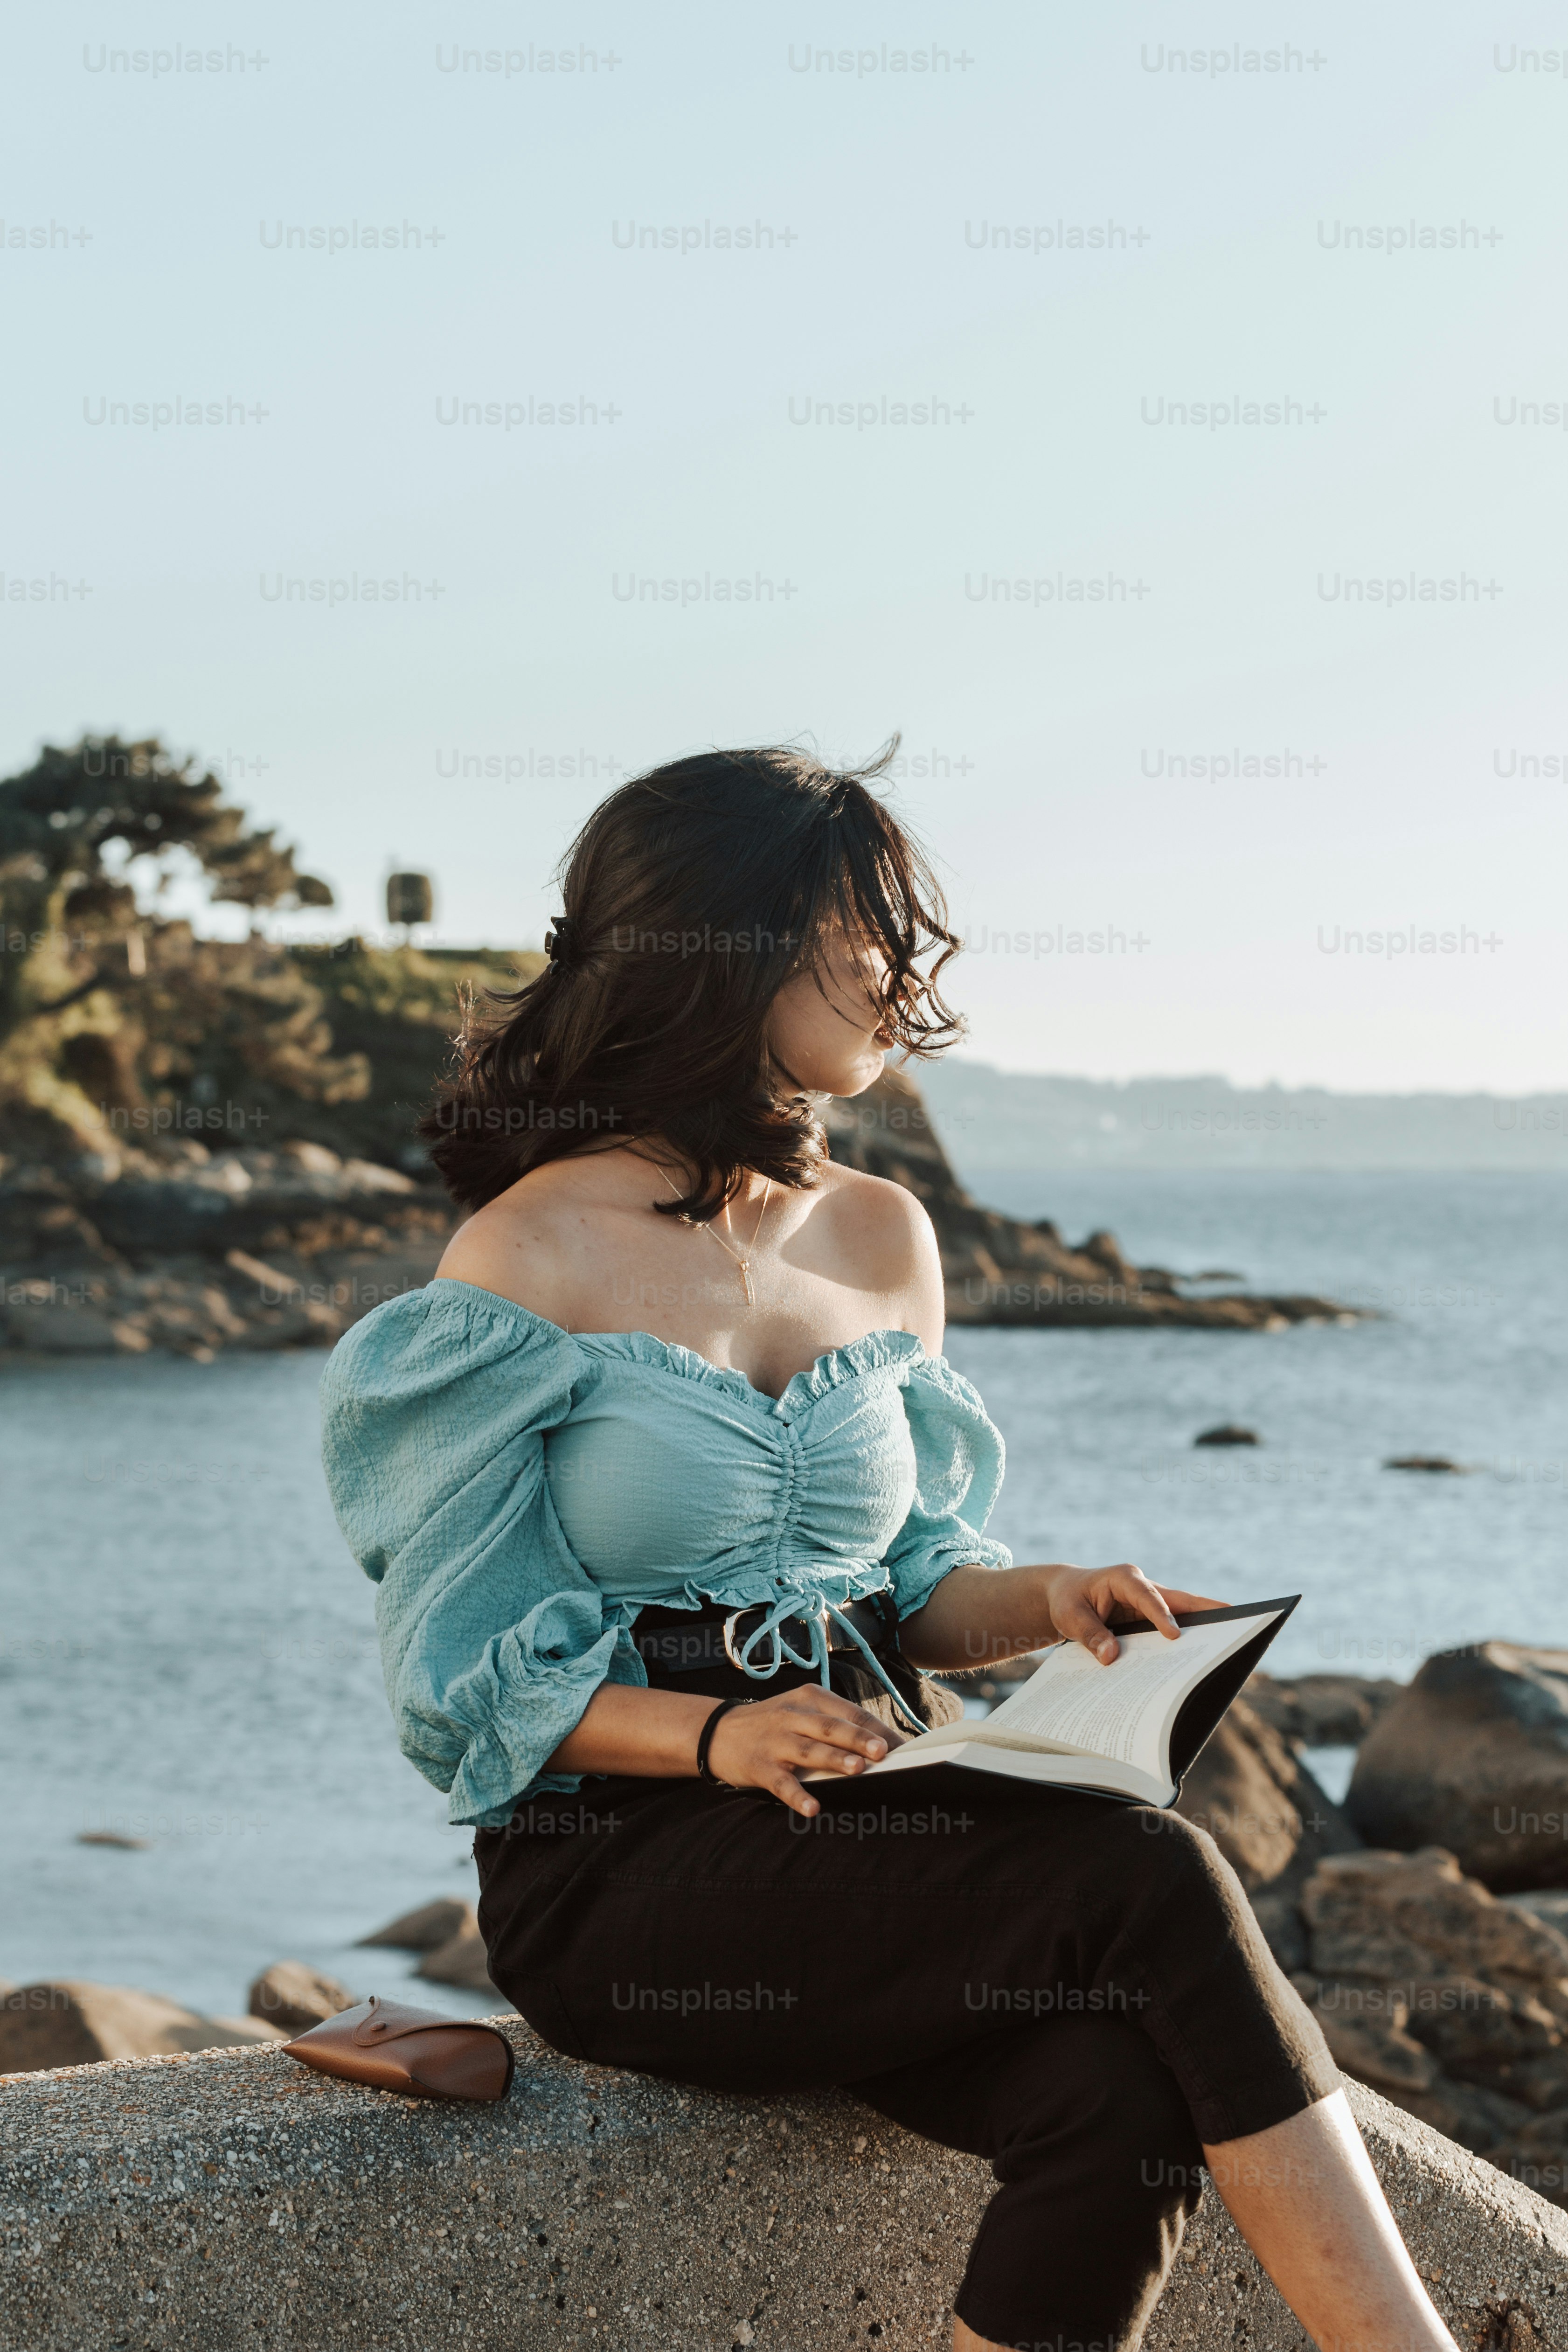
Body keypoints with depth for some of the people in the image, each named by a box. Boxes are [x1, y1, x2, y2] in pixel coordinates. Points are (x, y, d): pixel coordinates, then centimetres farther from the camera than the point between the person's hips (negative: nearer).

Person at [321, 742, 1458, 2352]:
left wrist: (1048, 1604, -3)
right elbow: (473, 1678, -6)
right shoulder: (531, 1259, -6)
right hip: (622, 1862, -5)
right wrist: (715, 1735, -23)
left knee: (1118, 2091, -28)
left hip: (865, 1822, 5)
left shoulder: (881, 1237, 13)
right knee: (1150, 1887, -27)